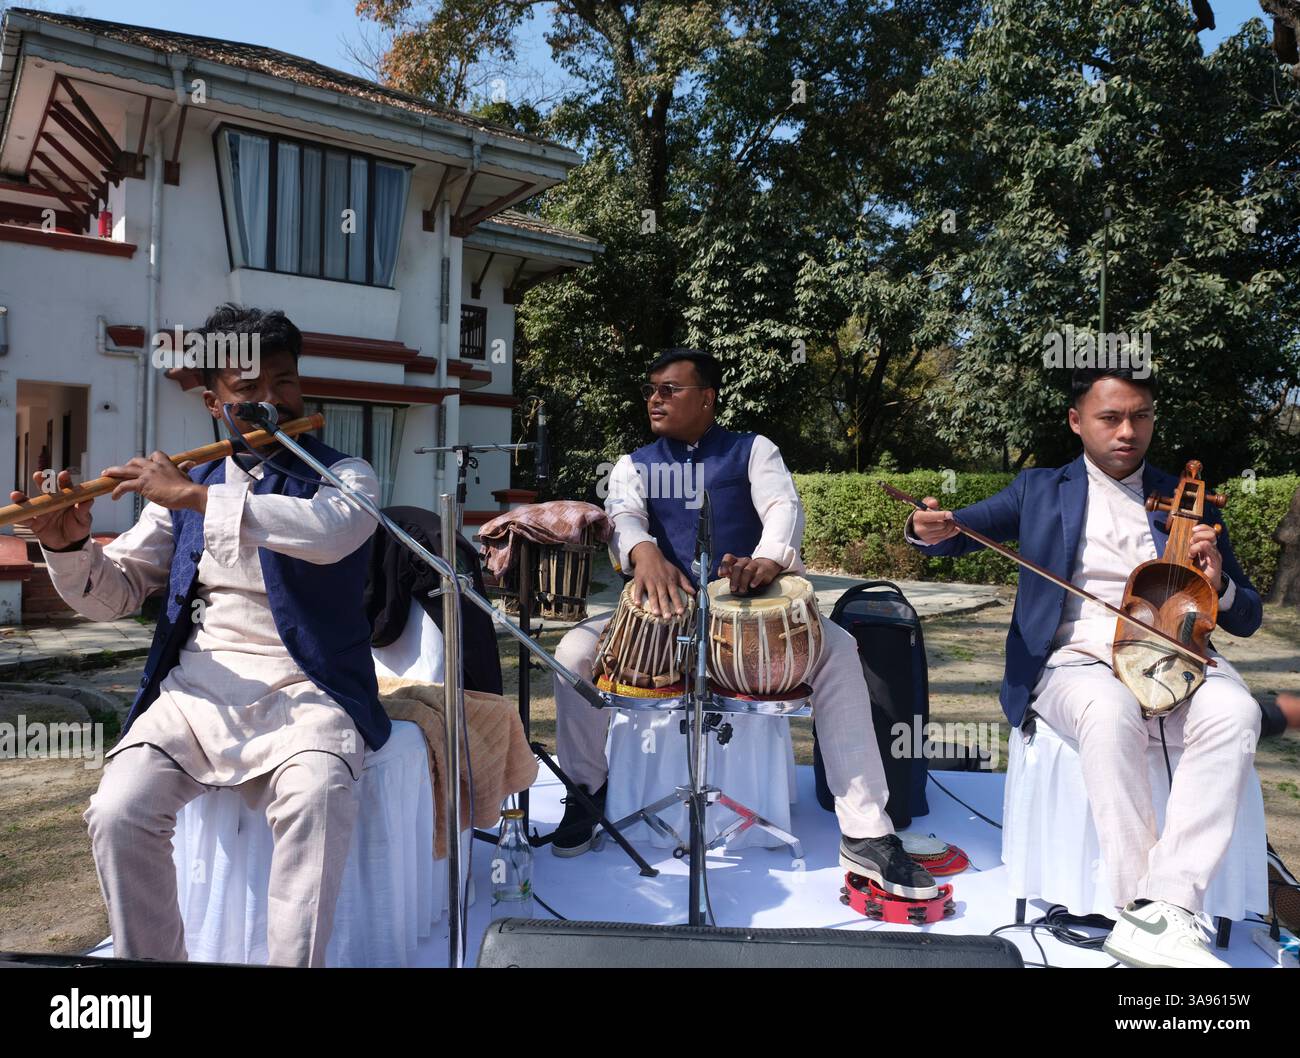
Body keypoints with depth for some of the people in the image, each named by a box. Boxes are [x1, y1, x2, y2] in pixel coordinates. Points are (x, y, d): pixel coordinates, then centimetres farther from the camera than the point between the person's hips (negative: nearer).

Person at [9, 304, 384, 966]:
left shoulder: (345, 476, 5)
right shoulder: (187, 488, 16)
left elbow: (329, 532, -20)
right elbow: (112, 595, 16)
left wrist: (196, 496, -20)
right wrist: (68, 547, -5)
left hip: (302, 689, -3)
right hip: (197, 688, 4)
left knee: (314, 799, -32)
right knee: (118, 812, -19)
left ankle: (295, 963, -17)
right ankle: (148, 962, 3)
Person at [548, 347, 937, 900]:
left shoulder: (752, 451, 9)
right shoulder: (634, 466, 12)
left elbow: (784, 506, -11)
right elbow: (623, 517, -9)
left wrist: (768, 559, -35)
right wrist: (644, 554, -36)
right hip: (664, 611, 2)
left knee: (837, 649, -27)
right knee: (575, 650, -22)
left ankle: (865, 834, -24)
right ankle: (586, 791, 1)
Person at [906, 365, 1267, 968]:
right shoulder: (1040, 490, 15)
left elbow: (1247, 619, 19)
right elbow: (957, 533, 6)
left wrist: (1218, 585, -7)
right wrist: (928, 530, -20)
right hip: (1077, 662, -1)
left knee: (1235, 712, -33)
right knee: (1111, 713, -37)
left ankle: (1163, 913, -34)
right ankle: (1141, 906, -28)